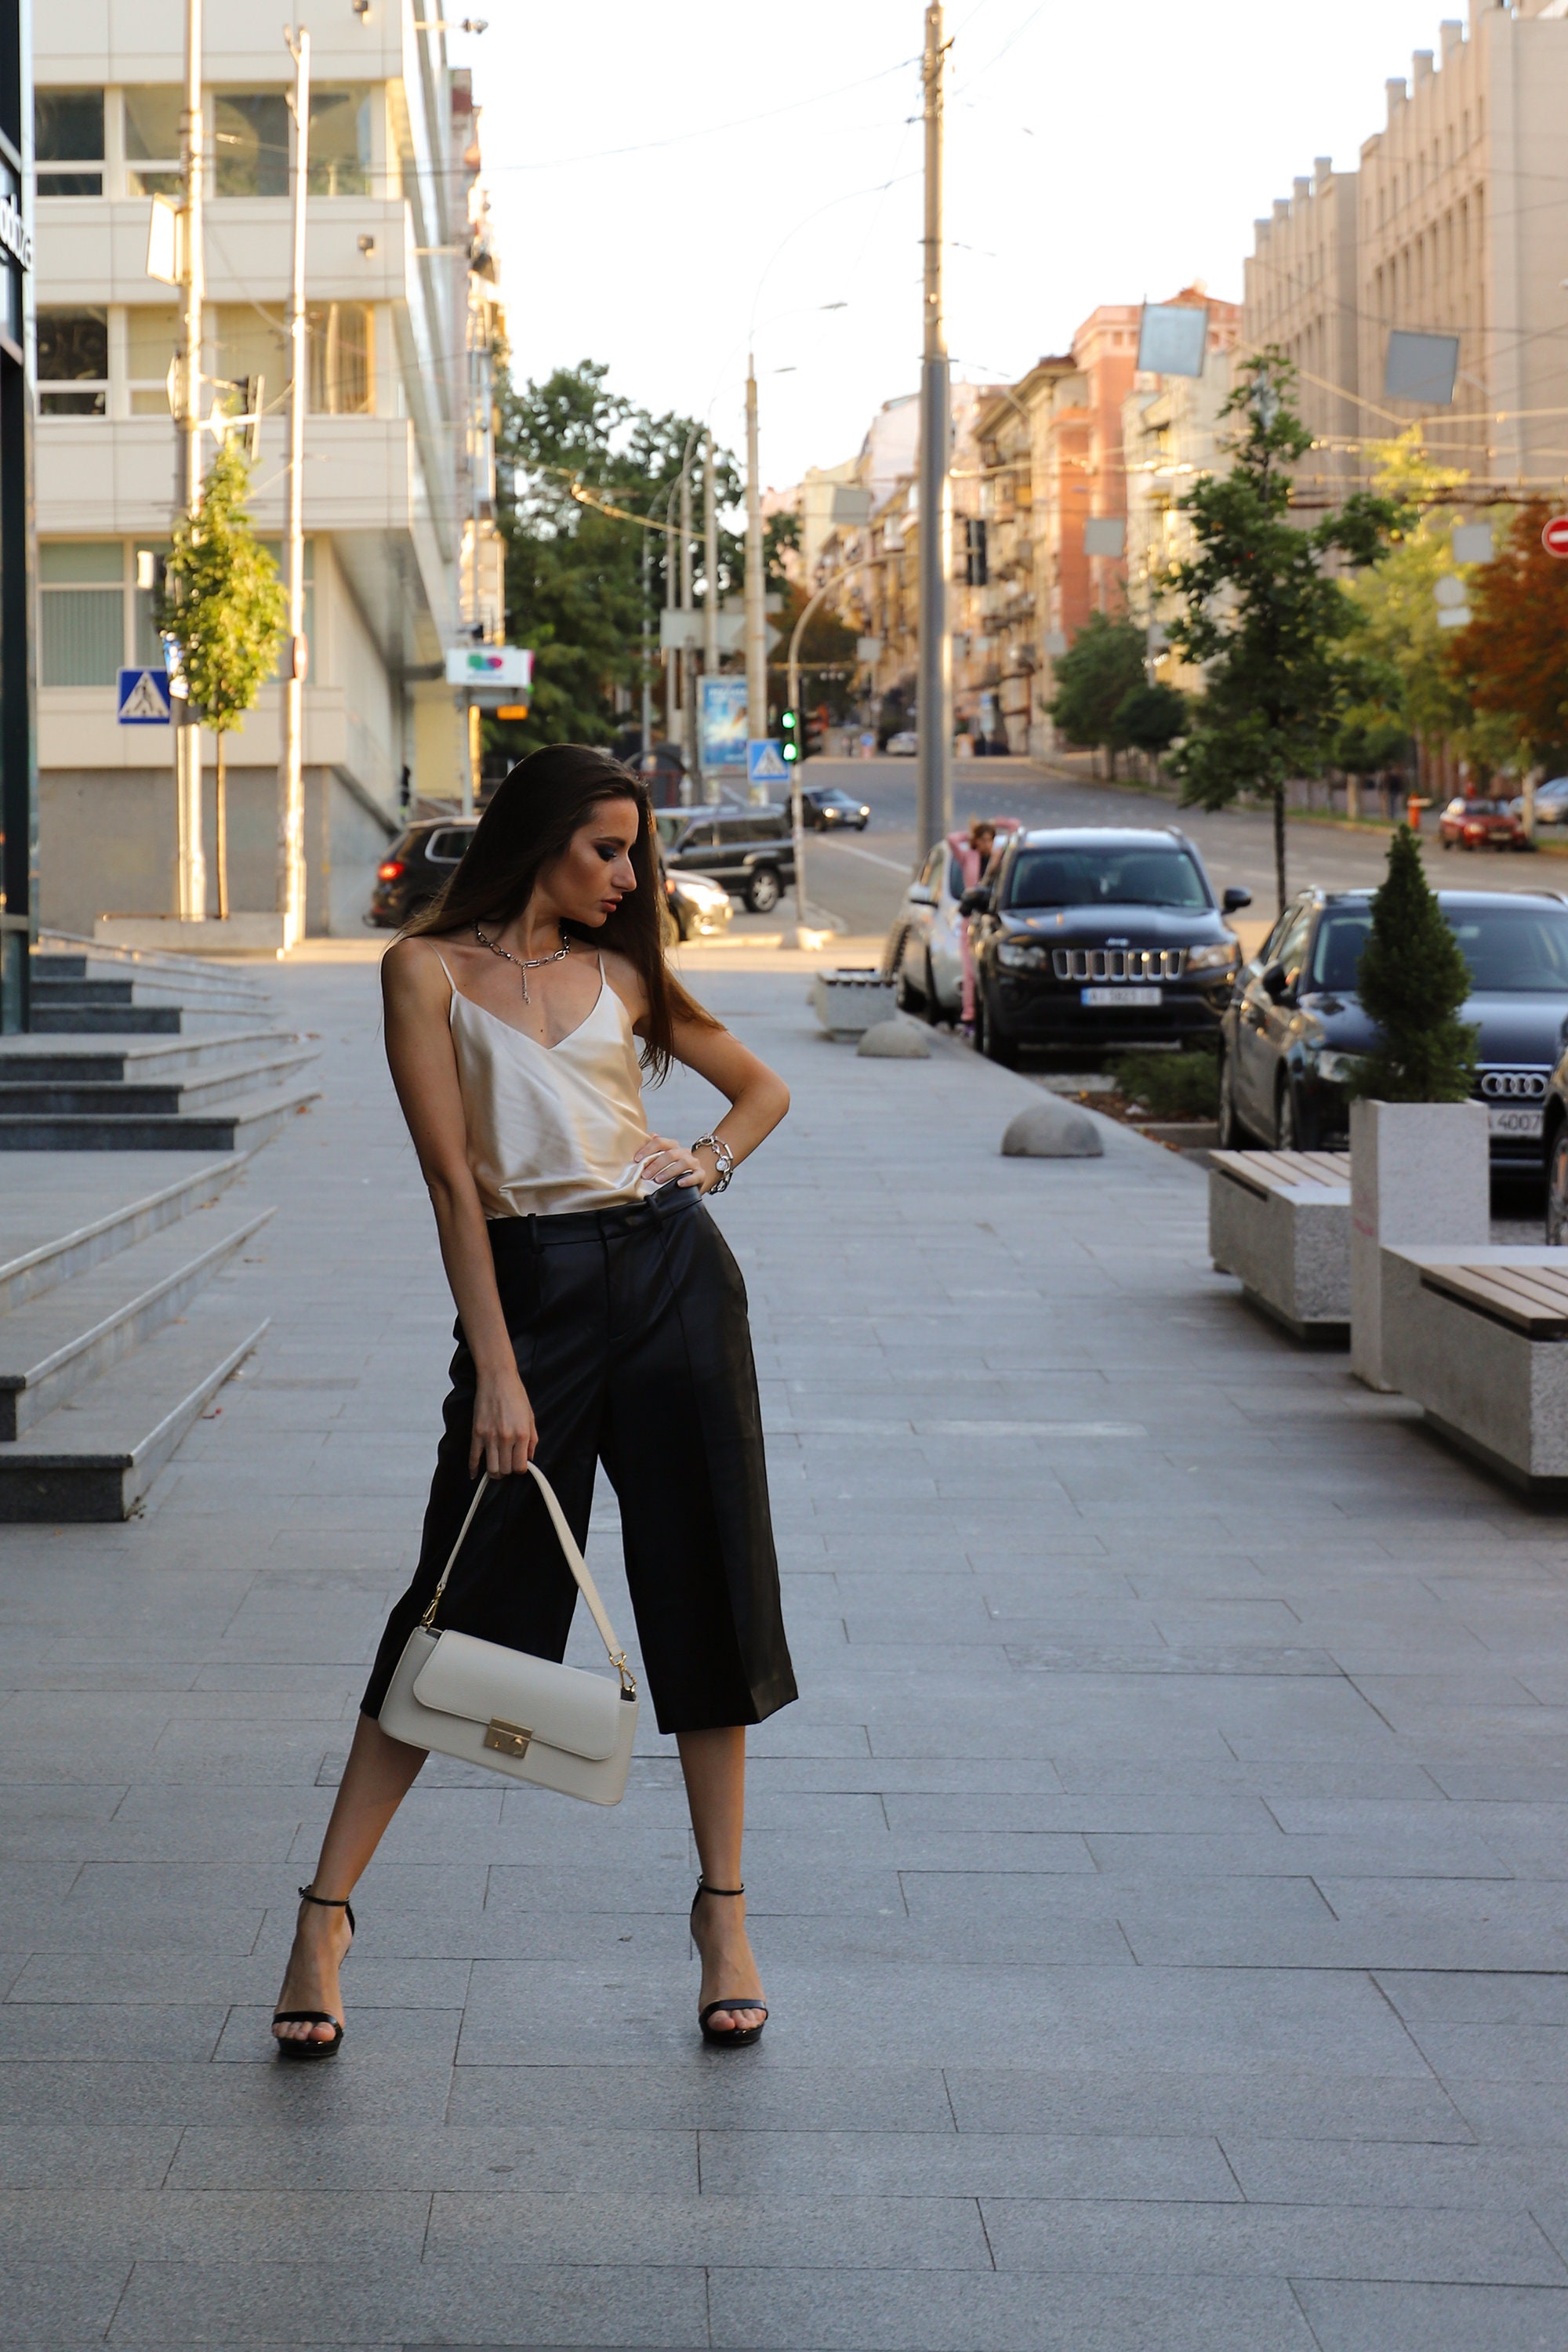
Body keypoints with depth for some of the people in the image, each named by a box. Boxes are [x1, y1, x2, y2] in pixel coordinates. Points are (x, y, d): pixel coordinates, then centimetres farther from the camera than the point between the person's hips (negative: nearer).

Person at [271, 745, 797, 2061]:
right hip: (531, 1285, -4)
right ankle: (326, 1912, 5)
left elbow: (764, 1084, 25)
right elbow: (451, 1173, -7)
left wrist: (713, 1160, 3)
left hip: (672, 1273, 4)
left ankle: (723, 1910, 15)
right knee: (468, 1601, -3)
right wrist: (497, 1371, -13)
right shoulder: (430, 970, 1)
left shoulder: (618, 972, 12)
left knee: (708, 1592, 4)